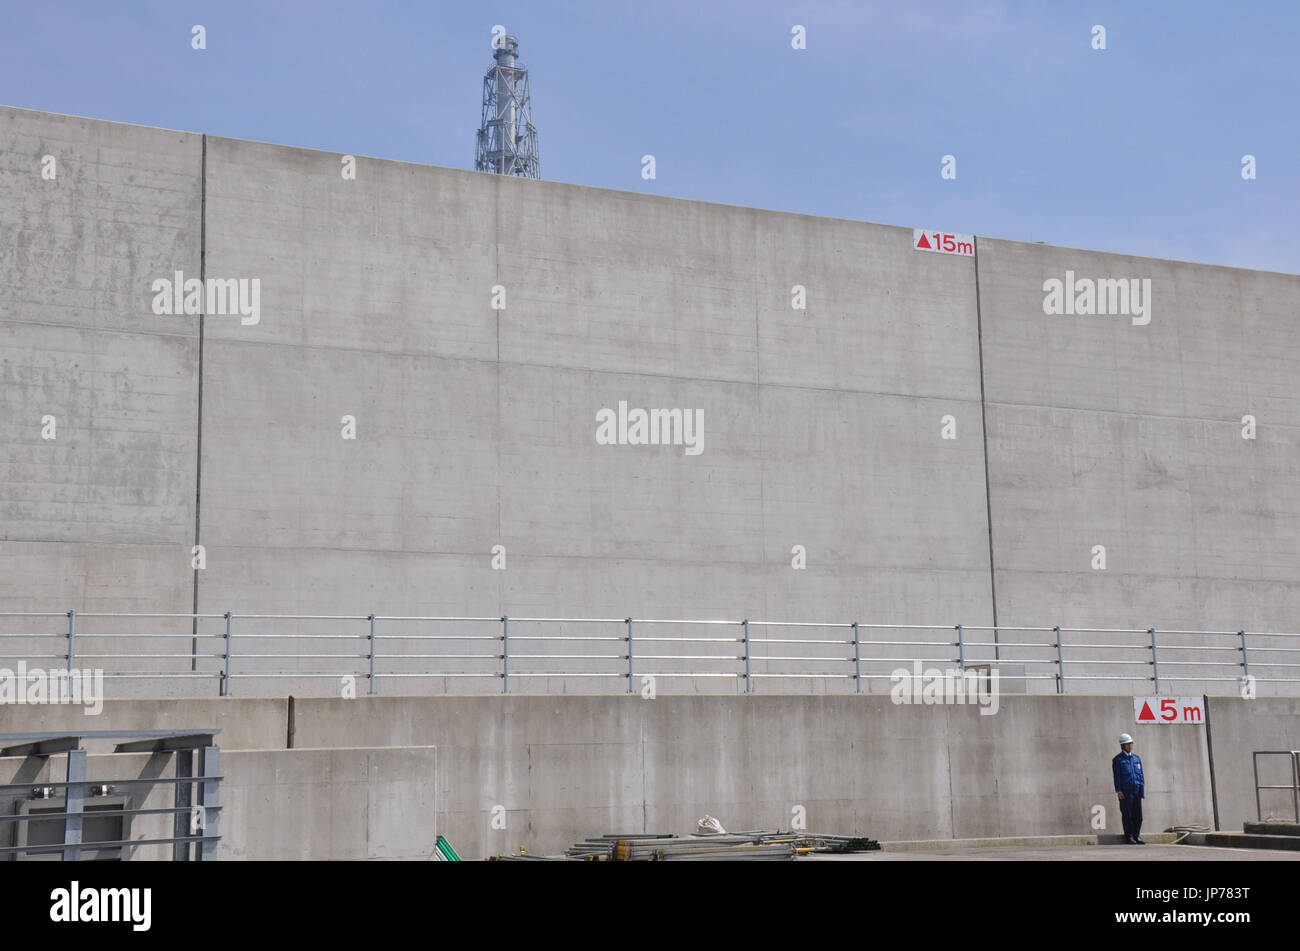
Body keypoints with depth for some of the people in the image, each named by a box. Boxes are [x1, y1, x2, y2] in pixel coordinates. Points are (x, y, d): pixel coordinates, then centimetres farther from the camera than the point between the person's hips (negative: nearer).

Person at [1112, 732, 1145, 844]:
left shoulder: (1137, 758, 15)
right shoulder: (1118, 759, 1)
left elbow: (1140, 775, 15)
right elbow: (1117, 776, -2)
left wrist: (1142, 790, 7)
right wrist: (1118, 791, -9)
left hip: (1136, 790, 5)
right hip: (1125, 792, -5)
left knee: (1138, 815, 3)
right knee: (1127, 815, -3)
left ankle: (1137, 836, 11)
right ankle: (1129, 837, 3)